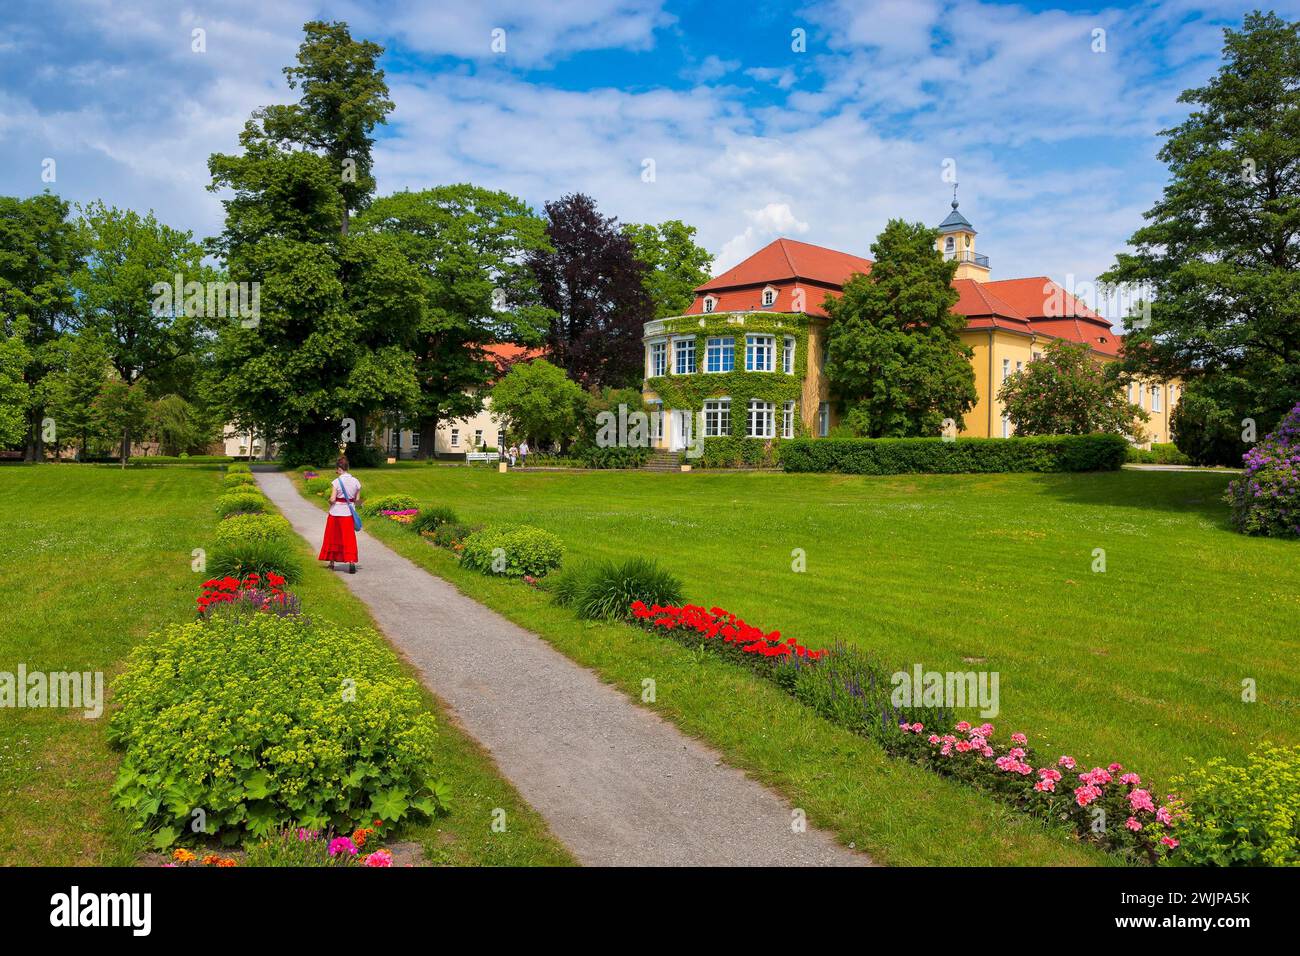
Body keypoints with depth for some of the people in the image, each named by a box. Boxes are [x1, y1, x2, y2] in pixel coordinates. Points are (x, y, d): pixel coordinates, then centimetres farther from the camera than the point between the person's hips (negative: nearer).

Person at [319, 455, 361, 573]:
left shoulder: (336, 482, -13)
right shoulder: (356, 482, -1)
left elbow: (332, 499, -17)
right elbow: (357, 500, 2)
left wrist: (330, 501, 5)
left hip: (336, 512, -2)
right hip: (348, 514, 3)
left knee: (333, 537, 14)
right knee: (349, 539, 6)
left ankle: (332, 563, 23)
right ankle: (351, 562, -9)